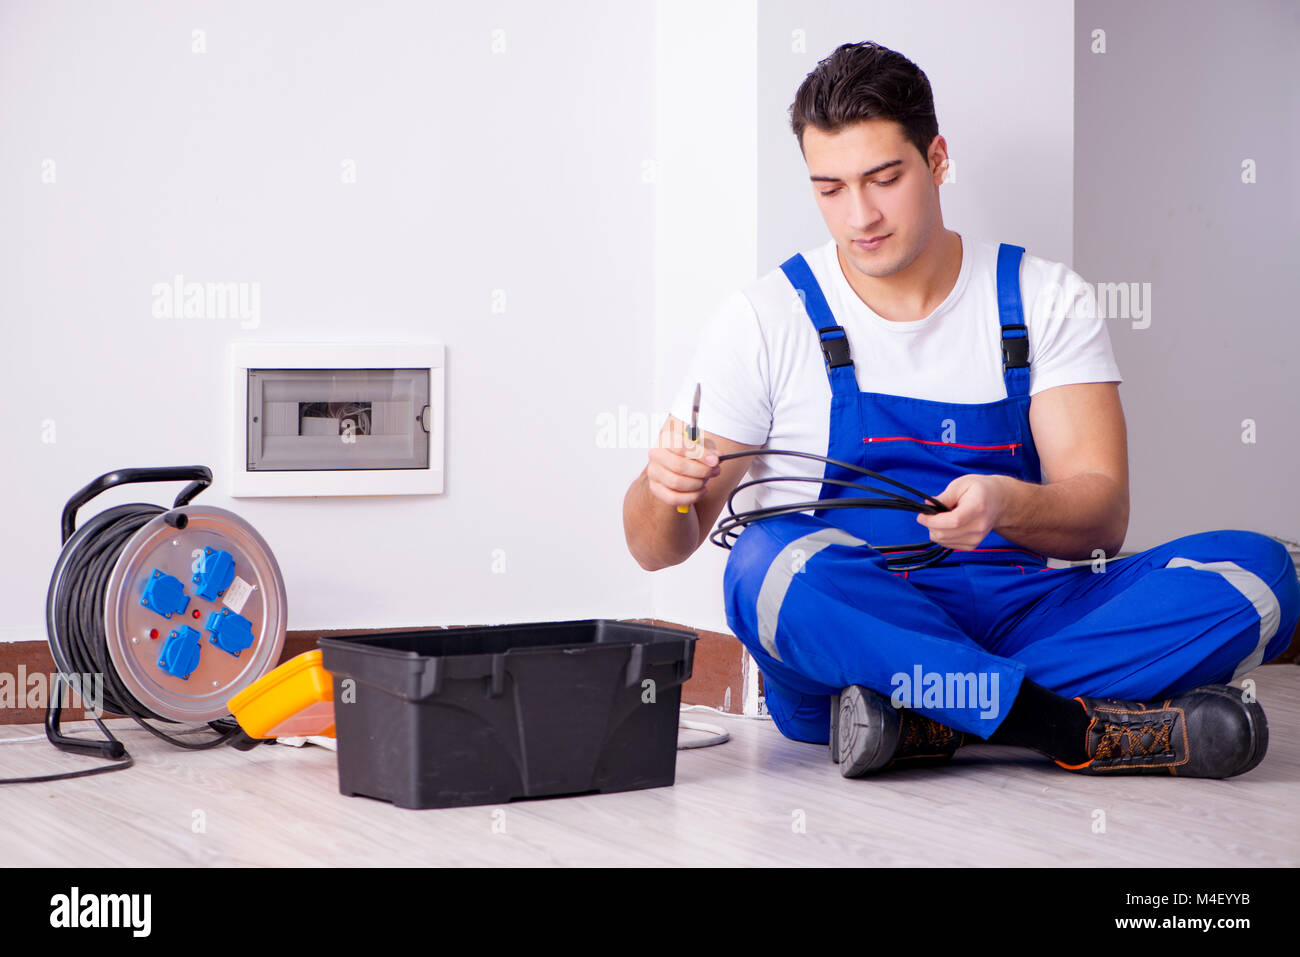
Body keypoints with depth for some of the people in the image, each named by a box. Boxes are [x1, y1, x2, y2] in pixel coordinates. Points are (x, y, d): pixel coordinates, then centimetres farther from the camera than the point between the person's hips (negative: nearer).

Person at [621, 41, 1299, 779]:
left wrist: (1005, 505, -28)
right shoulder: (765, 322, 2)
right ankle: (1088, 731, -30)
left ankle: (930, 722, -29)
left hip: (1023, 622, 2)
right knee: (771, 563, -36)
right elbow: (658, 548, 2)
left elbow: (1102, 516, -4)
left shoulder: (1048, 301, 6)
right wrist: (667, 490, -23)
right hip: (849, 634, -2)